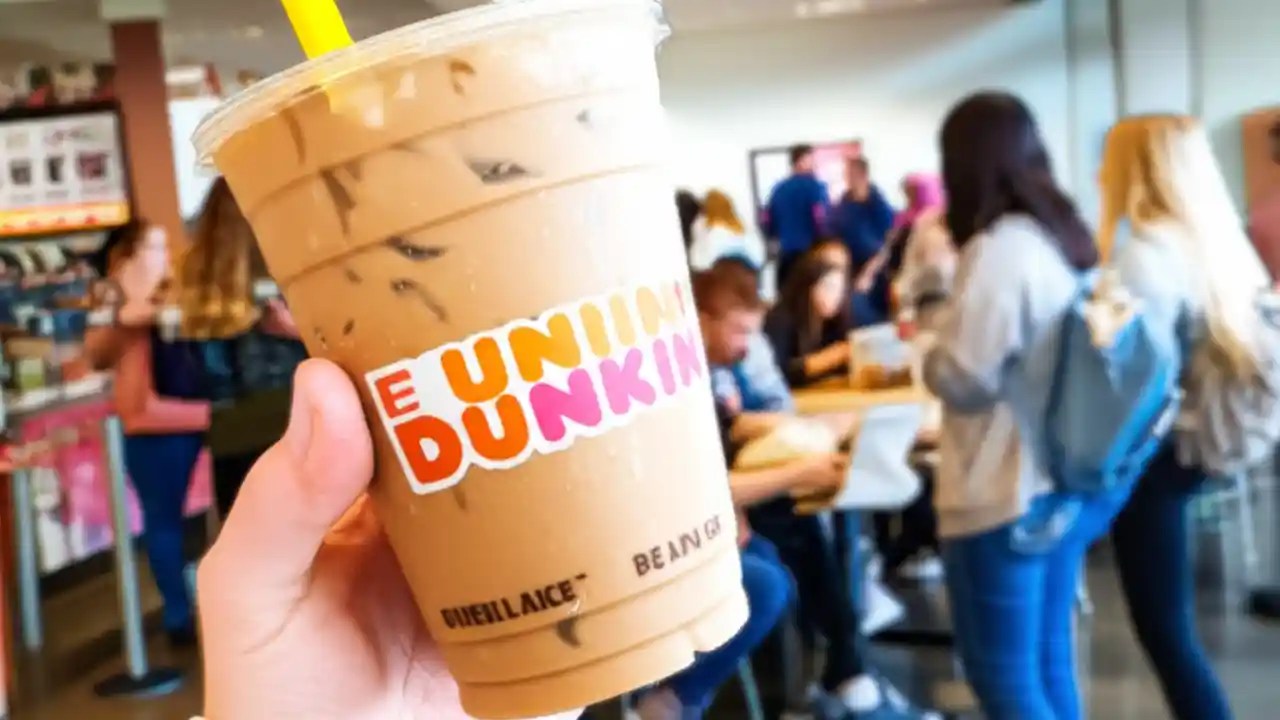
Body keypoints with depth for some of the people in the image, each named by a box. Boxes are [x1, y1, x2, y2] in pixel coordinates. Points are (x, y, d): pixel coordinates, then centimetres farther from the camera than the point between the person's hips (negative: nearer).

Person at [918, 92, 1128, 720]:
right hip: (1064, 480, 9)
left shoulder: (997, 248, -18)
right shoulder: (1065, 237, 9)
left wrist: (932, 342, 1)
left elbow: (963, 379, -17)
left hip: (1006, 496, -9)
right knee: (1047, 661, 19)